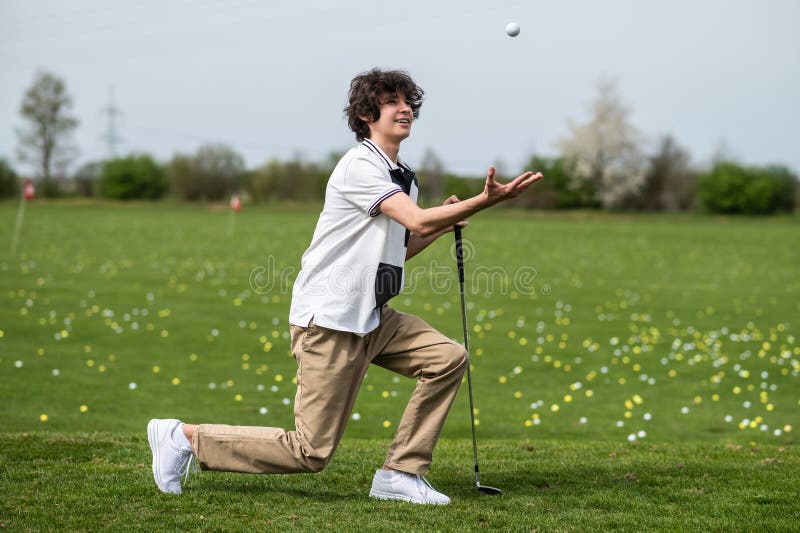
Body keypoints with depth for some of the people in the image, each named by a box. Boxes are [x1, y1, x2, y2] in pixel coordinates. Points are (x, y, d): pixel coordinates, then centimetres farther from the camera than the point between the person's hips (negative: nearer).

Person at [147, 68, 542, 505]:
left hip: (371, 318, 9)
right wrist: (485, 200, -30)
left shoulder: (403, 178, 15)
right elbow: (417, 221, -25)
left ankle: (400, 474, 4)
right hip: (328, 320, -9)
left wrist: (445, 224, 11)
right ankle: (184, 436, 5)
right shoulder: (360, 166, -14)